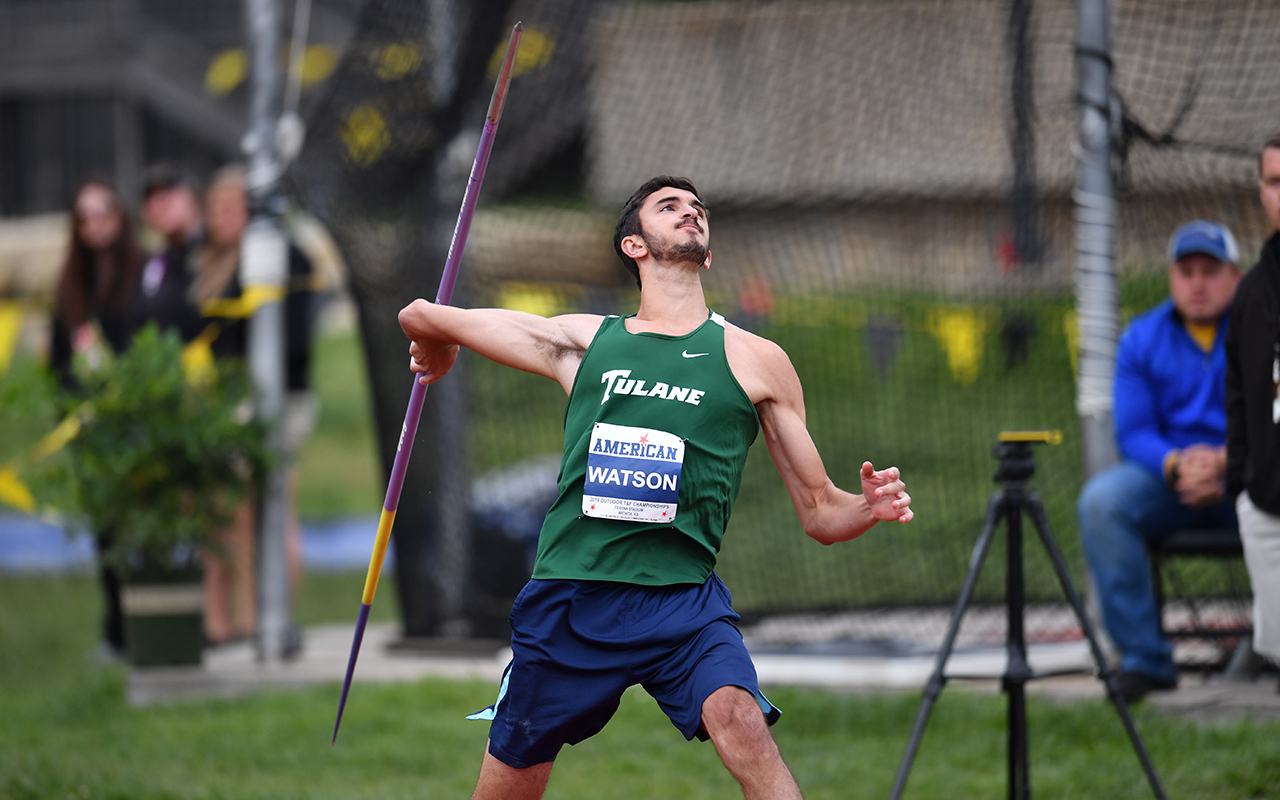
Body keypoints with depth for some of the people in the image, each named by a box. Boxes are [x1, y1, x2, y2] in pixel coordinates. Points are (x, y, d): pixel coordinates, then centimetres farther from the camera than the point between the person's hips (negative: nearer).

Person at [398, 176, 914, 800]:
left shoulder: (754, 361, 9)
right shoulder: (583, 341, 11)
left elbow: (820, 514, 10)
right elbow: (422, 318, 19)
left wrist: (869, 507, -11)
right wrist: (436, 350, 42)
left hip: (683, 602, -2)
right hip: (567, 601, 2)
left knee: (742, 724, -31)